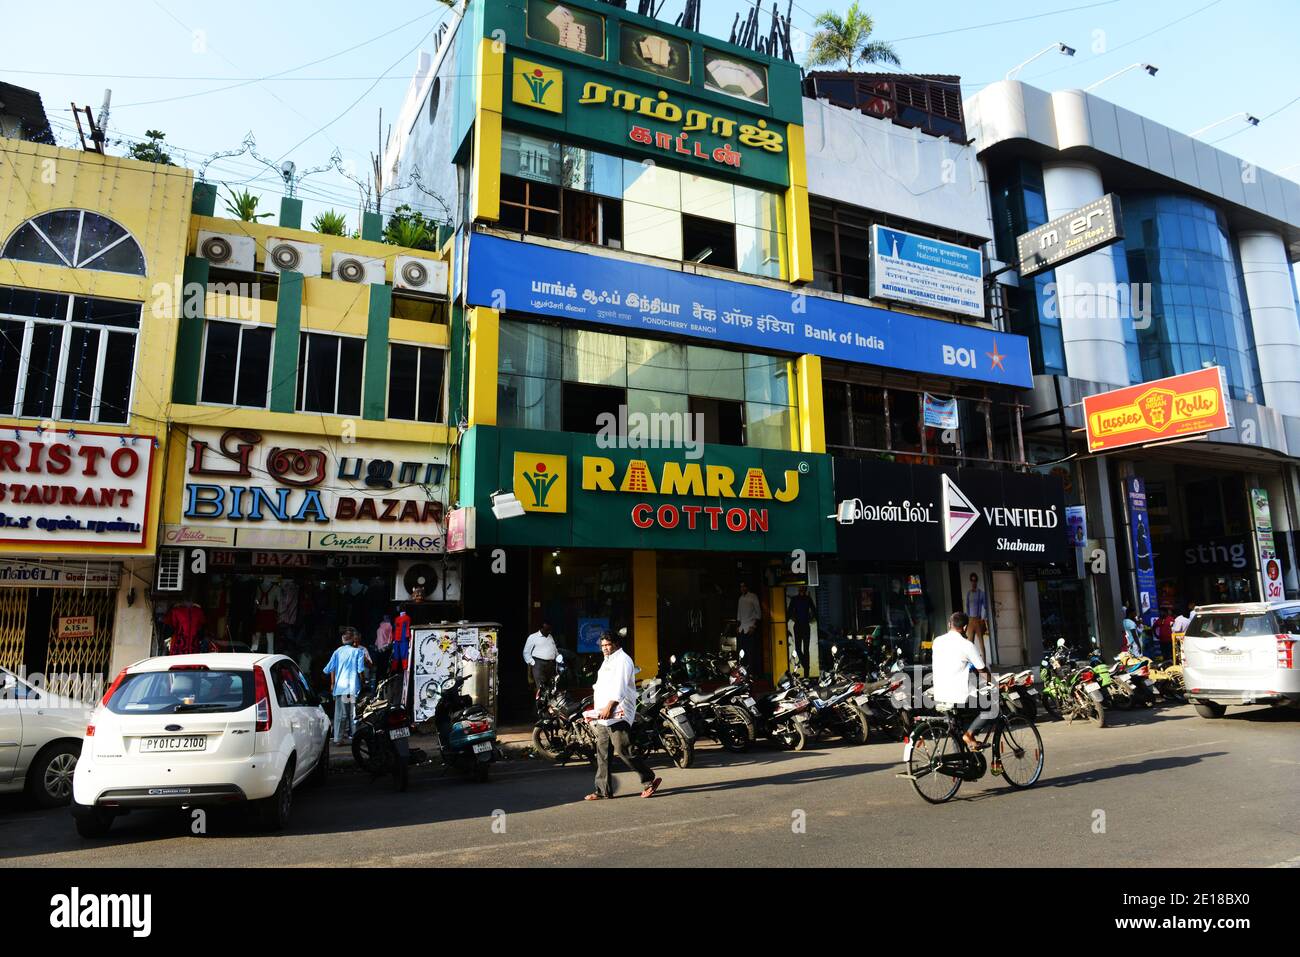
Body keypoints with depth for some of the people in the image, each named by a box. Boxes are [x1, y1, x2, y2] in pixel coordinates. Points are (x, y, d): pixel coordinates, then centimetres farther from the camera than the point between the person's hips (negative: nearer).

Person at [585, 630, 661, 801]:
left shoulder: (622, 660, -7)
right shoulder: (607, 661, 23)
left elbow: (619, 687, -17)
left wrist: (609, 707, -23)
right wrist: (596, 710, 18)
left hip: (617, 714, -9)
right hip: (603, 716, 9)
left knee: (623, 751, -9)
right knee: (602, 753, 7)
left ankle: (649, 780, 3)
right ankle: (603, 790, 12)